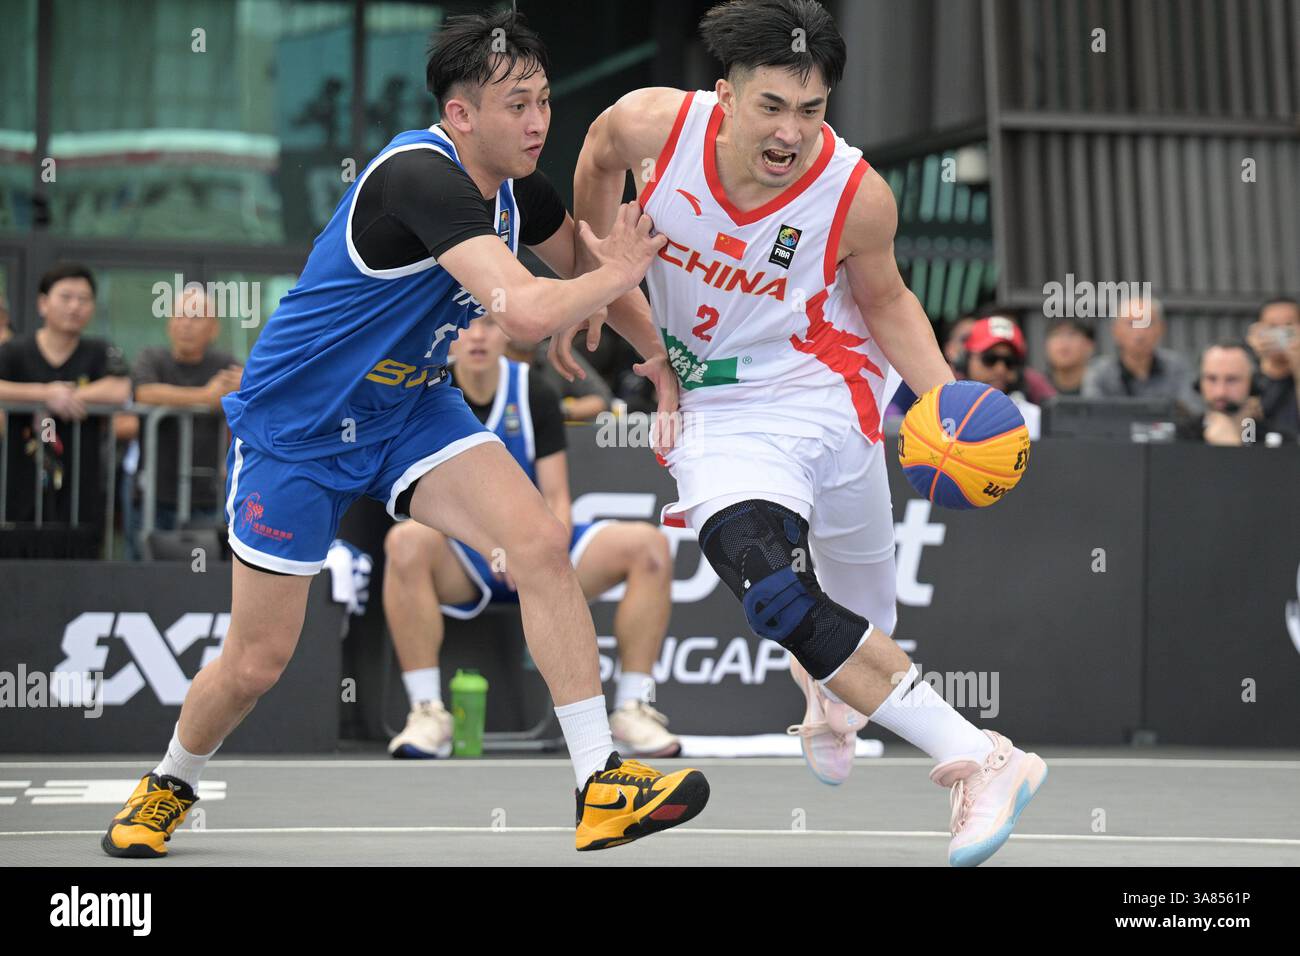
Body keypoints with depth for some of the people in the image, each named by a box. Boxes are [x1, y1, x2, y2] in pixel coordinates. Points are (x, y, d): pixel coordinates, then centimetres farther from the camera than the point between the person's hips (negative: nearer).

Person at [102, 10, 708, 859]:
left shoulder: (514, 183, -5)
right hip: (293, 427, -6)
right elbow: (527, 311, -41)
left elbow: (588, 258, 16)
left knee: (542, 543, -18)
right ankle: (169, 786, 35)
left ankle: (600, 785, -16)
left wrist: (661, 354, 5)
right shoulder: (421, 177, -31)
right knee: (258, 662, 3)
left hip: (409, 408, 7)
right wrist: (621, 272, -24)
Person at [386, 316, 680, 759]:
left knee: (648, 545, -18)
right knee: (406, 540, -38)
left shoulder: (534, 393, 3)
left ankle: (632, 711, -14)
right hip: (460, 561, -3)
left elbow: (556, 499, 0)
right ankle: (427, 713, -34)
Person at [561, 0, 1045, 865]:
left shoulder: (858, 196, -19)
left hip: (821, 392, 0)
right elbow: (600, 160, 8)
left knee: (864, 618, 5)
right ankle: (978, 761, -13)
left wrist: (947, 398, -14)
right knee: (769, 588, -18)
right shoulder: (652, 125, -17)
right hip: (717, 408, 1)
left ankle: (833, 695, 39)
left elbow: (887, 302, 1)